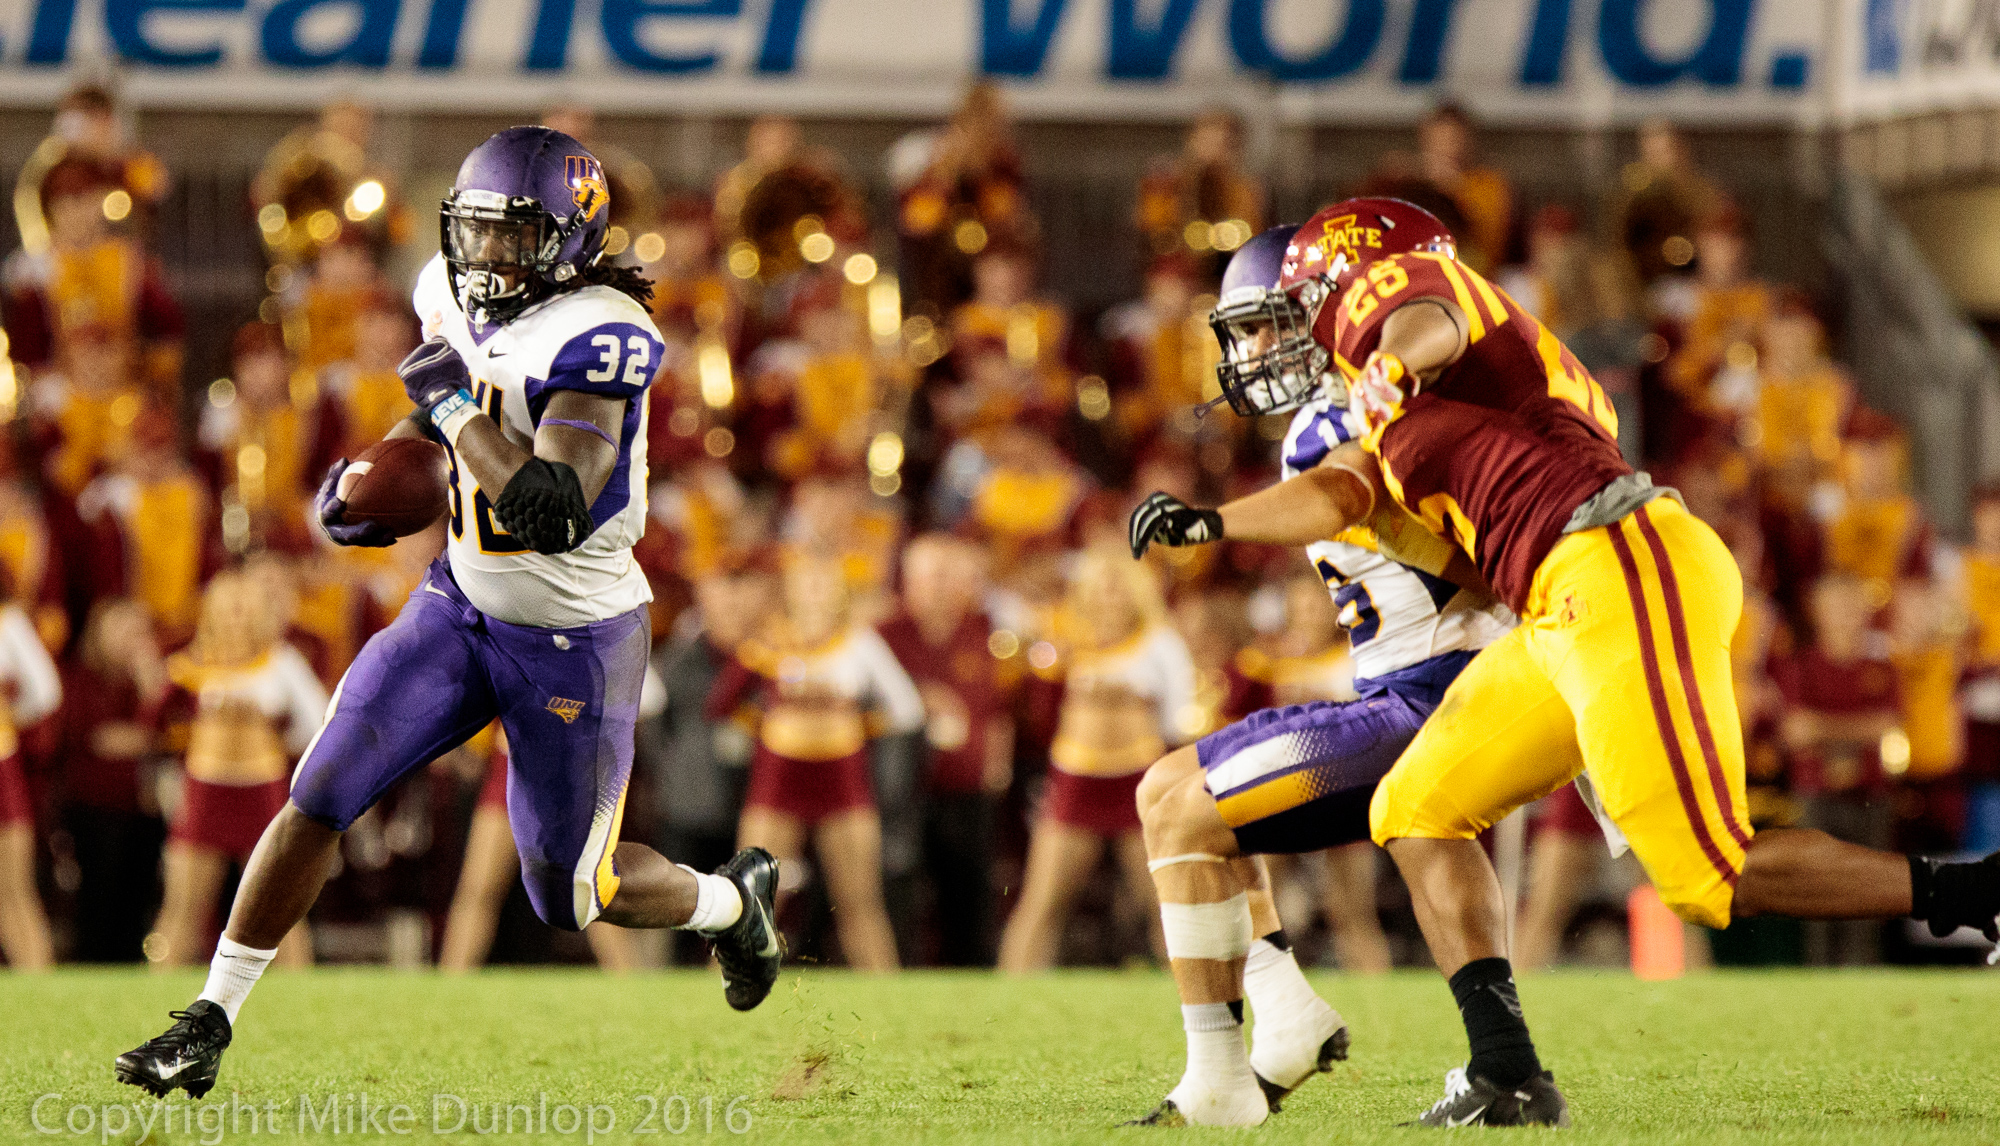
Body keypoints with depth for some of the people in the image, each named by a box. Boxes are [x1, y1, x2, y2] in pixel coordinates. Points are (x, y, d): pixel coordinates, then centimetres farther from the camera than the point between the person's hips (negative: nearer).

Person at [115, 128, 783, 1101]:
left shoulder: (598, 337, -27)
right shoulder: (456, 297, -2)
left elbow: (554, 517, -37)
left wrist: (455, 402, -30)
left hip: (572, 644, -6)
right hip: (461, 607, 6)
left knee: (571, 897, 8)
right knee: (318, 800, -7)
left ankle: (730, 900, 39)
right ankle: (209, 1023, 2)